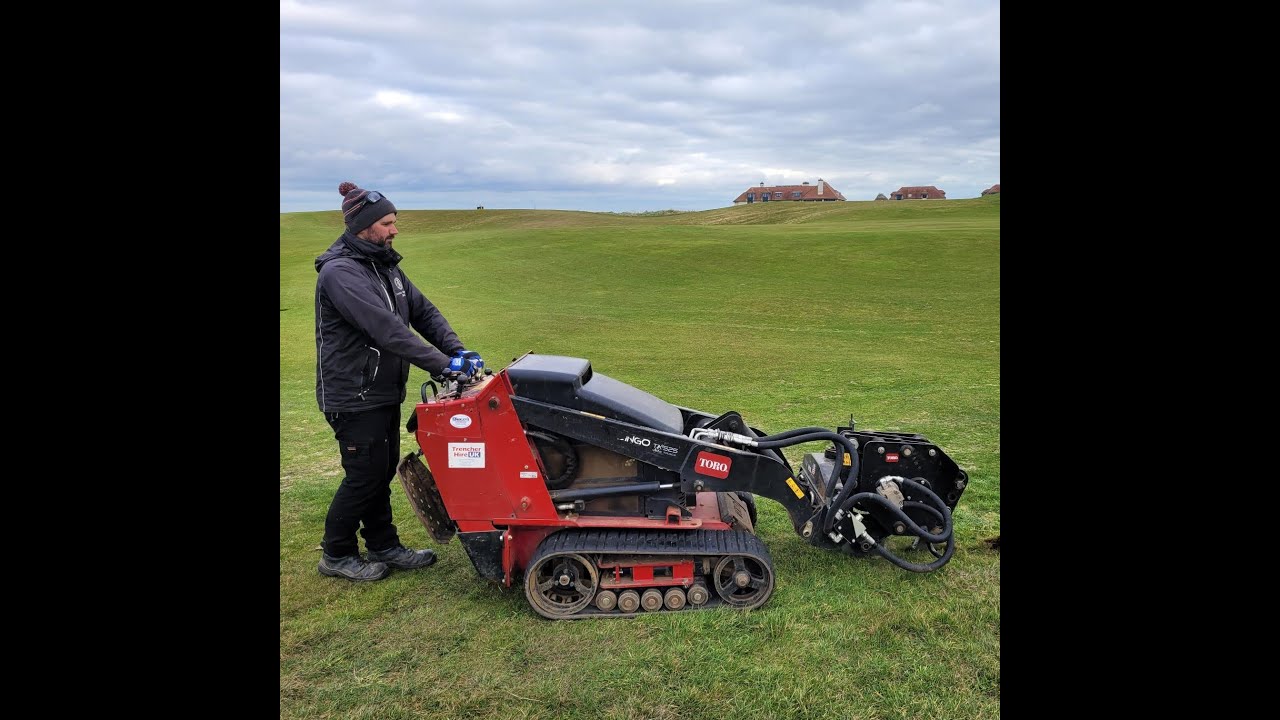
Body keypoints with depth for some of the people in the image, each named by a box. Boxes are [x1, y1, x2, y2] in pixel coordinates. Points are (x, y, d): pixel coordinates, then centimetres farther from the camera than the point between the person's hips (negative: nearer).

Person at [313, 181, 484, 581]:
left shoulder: (384, 265, 9)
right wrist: (442, 364, -32)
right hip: (353, 396, -8)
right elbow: (386, 329, -30)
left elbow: (423, 311, 7)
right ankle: (336, 555, 20)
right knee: (364, 475, 1)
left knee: (383, 471, 16)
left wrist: (457, 349, -9)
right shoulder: (340, 272, -21)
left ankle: (383, 545, 30)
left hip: (384, 391, 9)